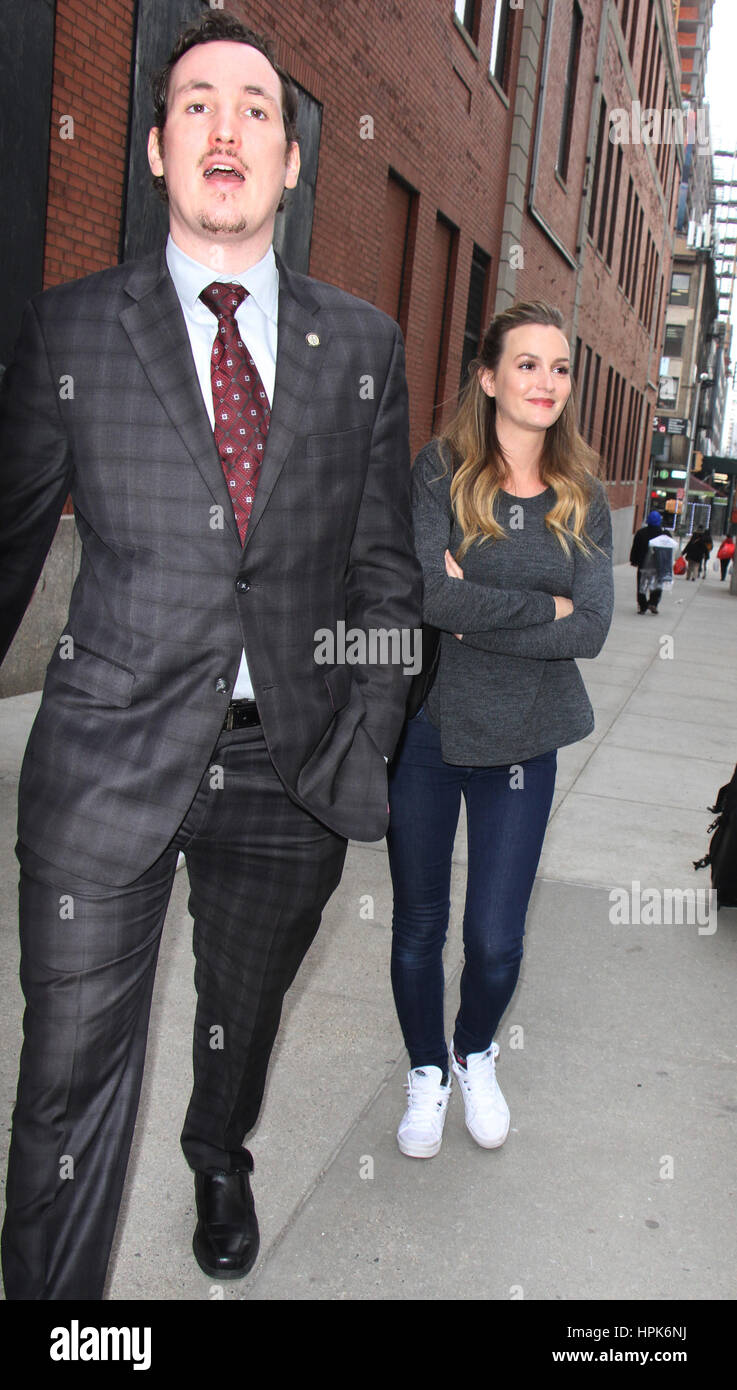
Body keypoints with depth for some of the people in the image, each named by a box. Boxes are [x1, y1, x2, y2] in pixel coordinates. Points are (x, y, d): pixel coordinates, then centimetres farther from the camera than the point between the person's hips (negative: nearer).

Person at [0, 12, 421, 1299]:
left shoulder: (363, 345, 4)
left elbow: (385, 569, 6)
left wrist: (363, 749, -2)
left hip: (294, 764, 3)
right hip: (111, 760, -2)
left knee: (242, 1015, 23)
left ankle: (220, 1163, 55)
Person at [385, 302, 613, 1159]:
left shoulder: (582, 501, 2)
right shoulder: (440, 472, -7)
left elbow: (591, 631, -10)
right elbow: (426, 594, -22)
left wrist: (472, 609, -16)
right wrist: (544, 607, -15)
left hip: (522, 742, 2)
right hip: (426, 728, -1)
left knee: (496, 940, 3)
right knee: (419, 926, 12)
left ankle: (476, 1054, 36)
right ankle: (427, 1072, 38)